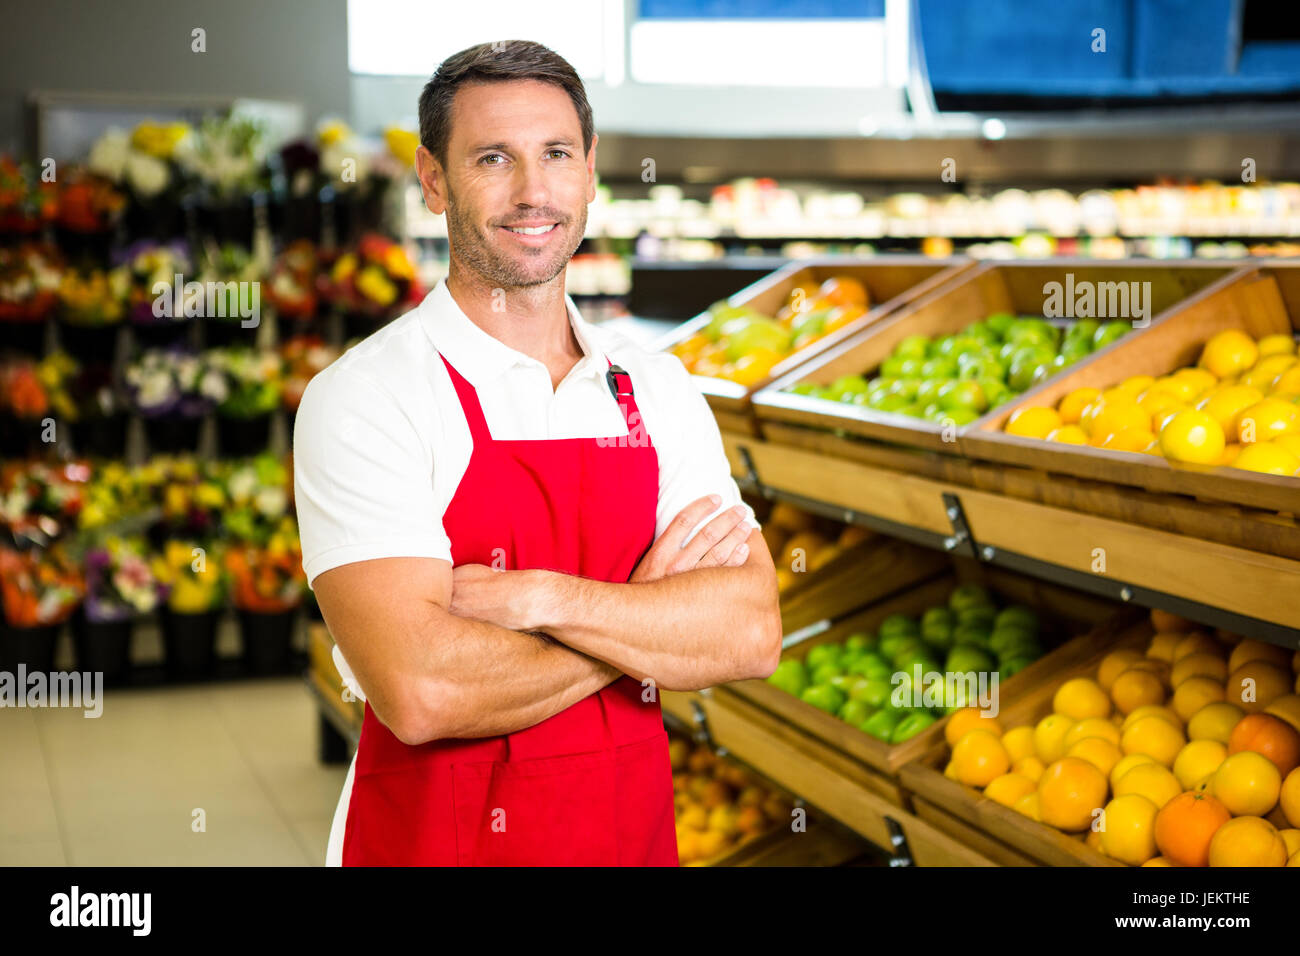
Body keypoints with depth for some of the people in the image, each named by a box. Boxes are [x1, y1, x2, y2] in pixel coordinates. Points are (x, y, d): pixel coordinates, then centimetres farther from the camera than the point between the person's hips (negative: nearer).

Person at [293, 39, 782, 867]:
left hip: (633, 834, 4)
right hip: (434, 838, -4)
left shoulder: (657, 388, 2)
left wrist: (540, 598, -21)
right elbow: (420, 693, -24)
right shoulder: (363, 397, -13)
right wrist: (652, 616, -14)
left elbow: (752, 633, -9)